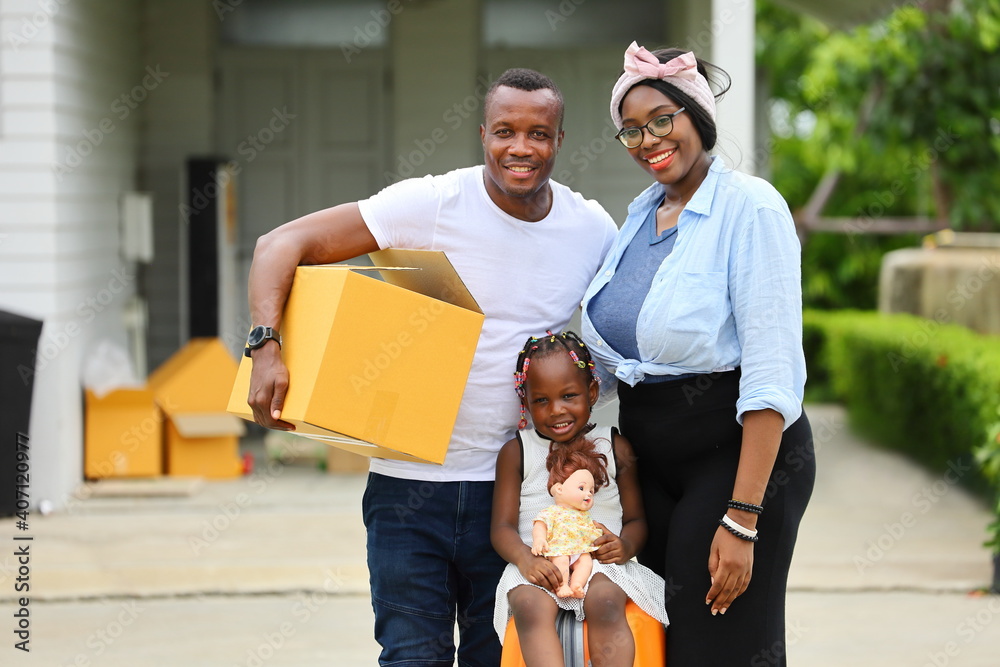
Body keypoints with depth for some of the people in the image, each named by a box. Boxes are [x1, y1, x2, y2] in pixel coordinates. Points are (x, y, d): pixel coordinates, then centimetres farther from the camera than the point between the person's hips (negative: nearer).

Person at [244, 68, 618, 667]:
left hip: (512, 486, 3)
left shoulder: (595, 232, 2)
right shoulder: (430, 204, -9)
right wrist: (267, 348, -24)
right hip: (411, 478, -2)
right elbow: (283, 244, -9)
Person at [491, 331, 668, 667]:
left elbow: (636, 518, 14)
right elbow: (503, 526, 6)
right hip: (539, 565, 0)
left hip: (602, 563, 0)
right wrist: (525, 558, -17)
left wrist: (626, 545, -11)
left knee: (604, 602, -33)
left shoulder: (615, 448, 13)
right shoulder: (516, 452, 11)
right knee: (530, 606, -33)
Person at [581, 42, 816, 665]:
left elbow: (770, 374, -19)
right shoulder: (643, 212, 10)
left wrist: (741, 520, -23)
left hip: (735, 454, -7)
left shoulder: (749, 207, -13)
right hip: (651, 461, 7)